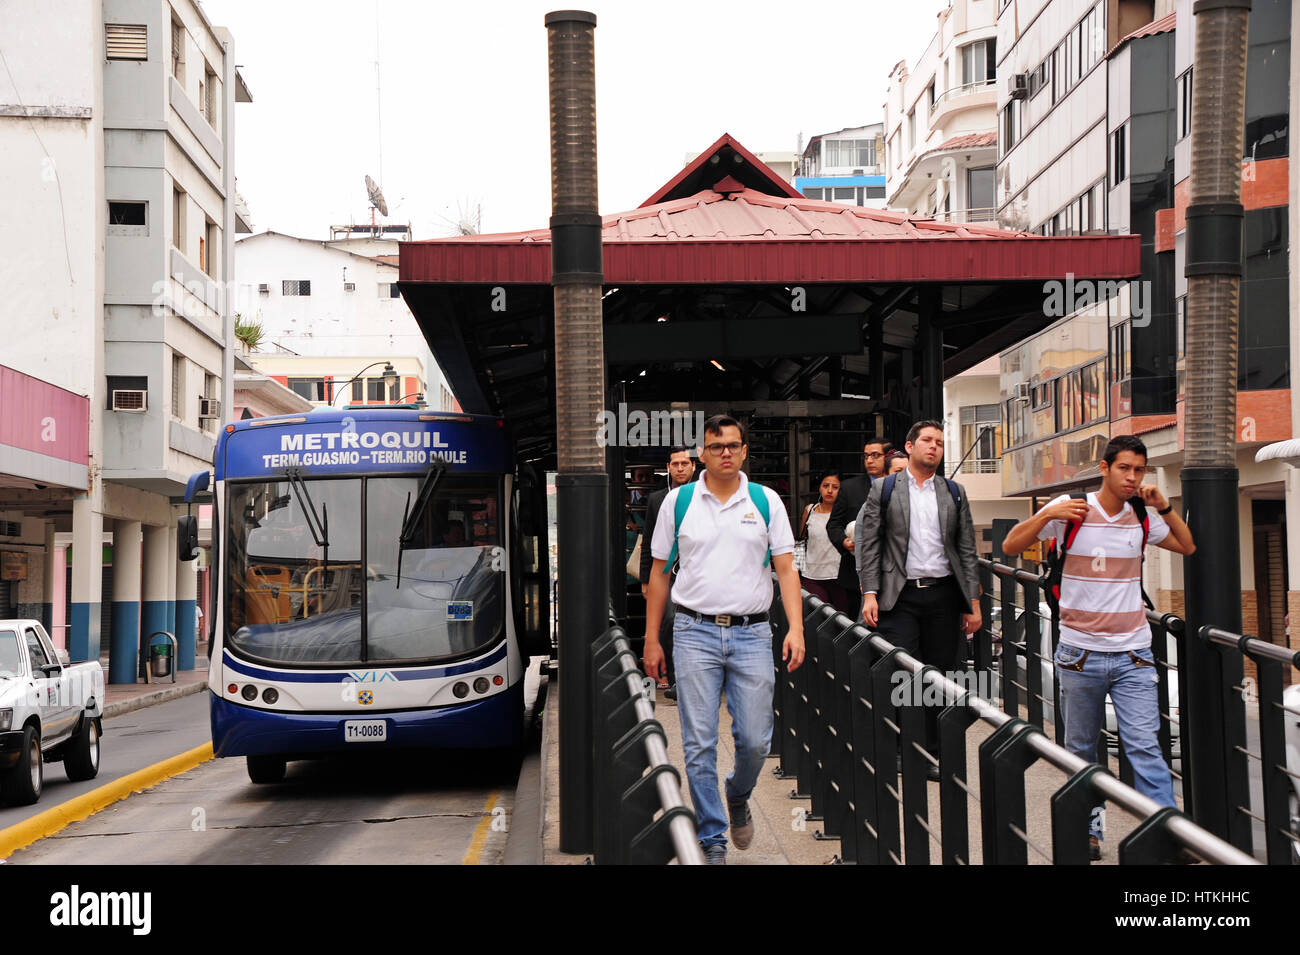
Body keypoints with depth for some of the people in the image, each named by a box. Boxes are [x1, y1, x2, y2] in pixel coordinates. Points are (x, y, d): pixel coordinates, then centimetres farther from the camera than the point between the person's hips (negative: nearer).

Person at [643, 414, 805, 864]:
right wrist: (651, 639, 6)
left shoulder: (767, 501, 5)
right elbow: (659, 573, 8)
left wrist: (796, 629, -10)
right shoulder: (678, 501, 4)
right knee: (700, 745, -1)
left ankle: (738, 796, 33)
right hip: (695, 632, 0)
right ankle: (712, 839, 10)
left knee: (755, 739, 1)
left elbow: (786, 569, 3)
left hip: (751, 633, 1)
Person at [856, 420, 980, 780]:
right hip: (900, 595, -2)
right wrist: (870, 593, -7)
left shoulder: (954, 493, 12)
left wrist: (973, 602, 6)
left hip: (943, 594, 3)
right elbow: (869, 545, 3)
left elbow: (967, 551, 12)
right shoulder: (883, 490, 6)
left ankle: (933, 754, 14)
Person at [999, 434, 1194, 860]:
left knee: (1144, 746, -8)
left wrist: (1164, 507, 1)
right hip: (1081, 652, -1)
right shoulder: (1069, 509, -5)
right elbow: (1010, 547, -3)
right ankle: (1089, 829, 23)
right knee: (1081, 749, 10)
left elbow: (1187, 547, 18)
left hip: (1132, 653, 1)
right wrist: (1048, 515, -19)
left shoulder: (1142, 517, 4)